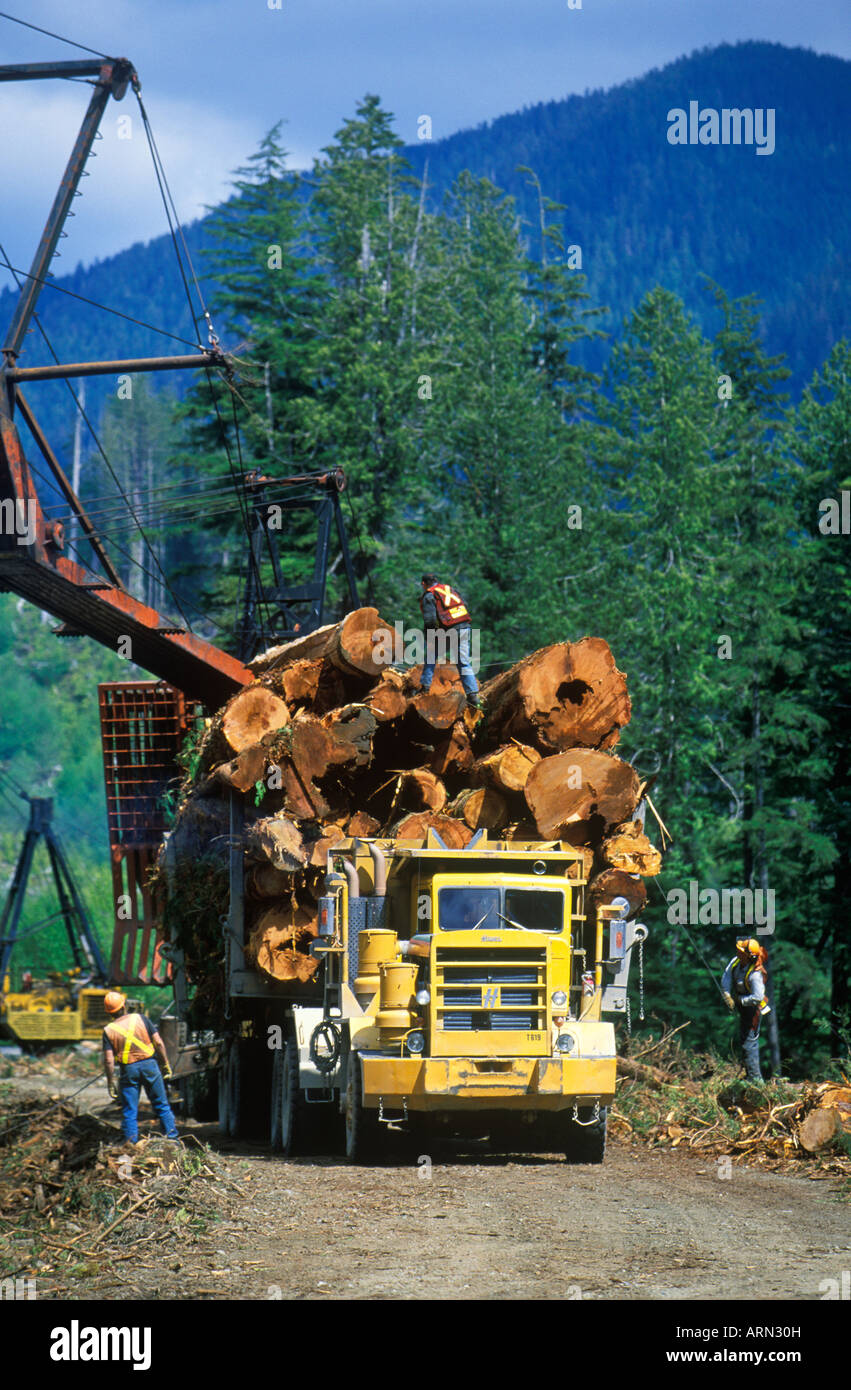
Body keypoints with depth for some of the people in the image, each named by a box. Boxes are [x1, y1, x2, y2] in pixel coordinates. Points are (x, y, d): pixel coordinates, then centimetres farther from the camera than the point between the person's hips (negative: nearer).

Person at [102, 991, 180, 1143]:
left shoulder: (109, 1030, -5)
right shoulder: (140, 1019, -3)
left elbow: (109, 1060, -9)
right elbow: (159, 1042, -4)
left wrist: (111, 1084, -3)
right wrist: (166, 1064, 5)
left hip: (128, 1069, -1)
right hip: (149, 1064, 1)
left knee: (129, 1111, 7)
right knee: (161, 1105, 11)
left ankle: (131, 1144, 3)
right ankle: (172, 1138, 12)